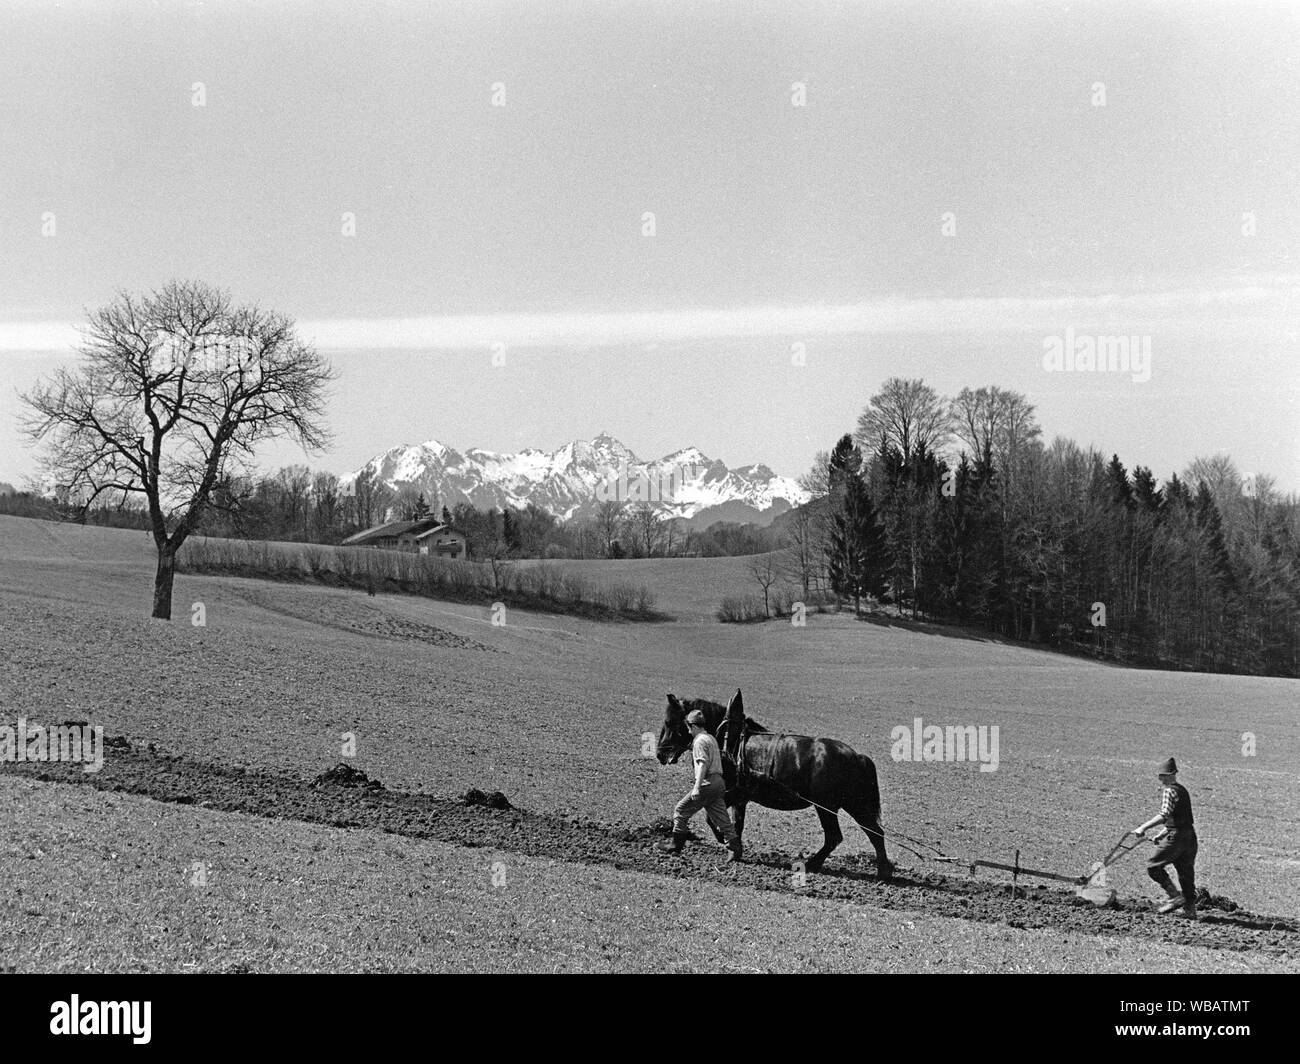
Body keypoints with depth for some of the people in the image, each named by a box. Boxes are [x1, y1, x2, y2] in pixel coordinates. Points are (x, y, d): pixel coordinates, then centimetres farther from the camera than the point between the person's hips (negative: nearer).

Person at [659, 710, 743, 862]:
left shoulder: (699, 741, -10)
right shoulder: (712, 738, 19)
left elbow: (703, 764, -20)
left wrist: (697, 788, -23)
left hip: (707, 784, -9)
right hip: (719, 783, 9)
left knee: (681, 811, 3)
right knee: (721, 819, 7)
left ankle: (676, 845, 8)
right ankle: (735, 850, 0)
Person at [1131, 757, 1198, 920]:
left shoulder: (1169, 791, -11)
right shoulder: (1182, 790, 18)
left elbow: (1164, 815, -26)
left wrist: (1144, 827, -26)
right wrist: (1162, 835, 25)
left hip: (1176, 837, -9)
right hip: (1190, 837, 9)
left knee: (1153, 866, 1)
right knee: (1186, 873, 14)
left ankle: (1175, 896, -5)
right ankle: (1190, 909, 15)